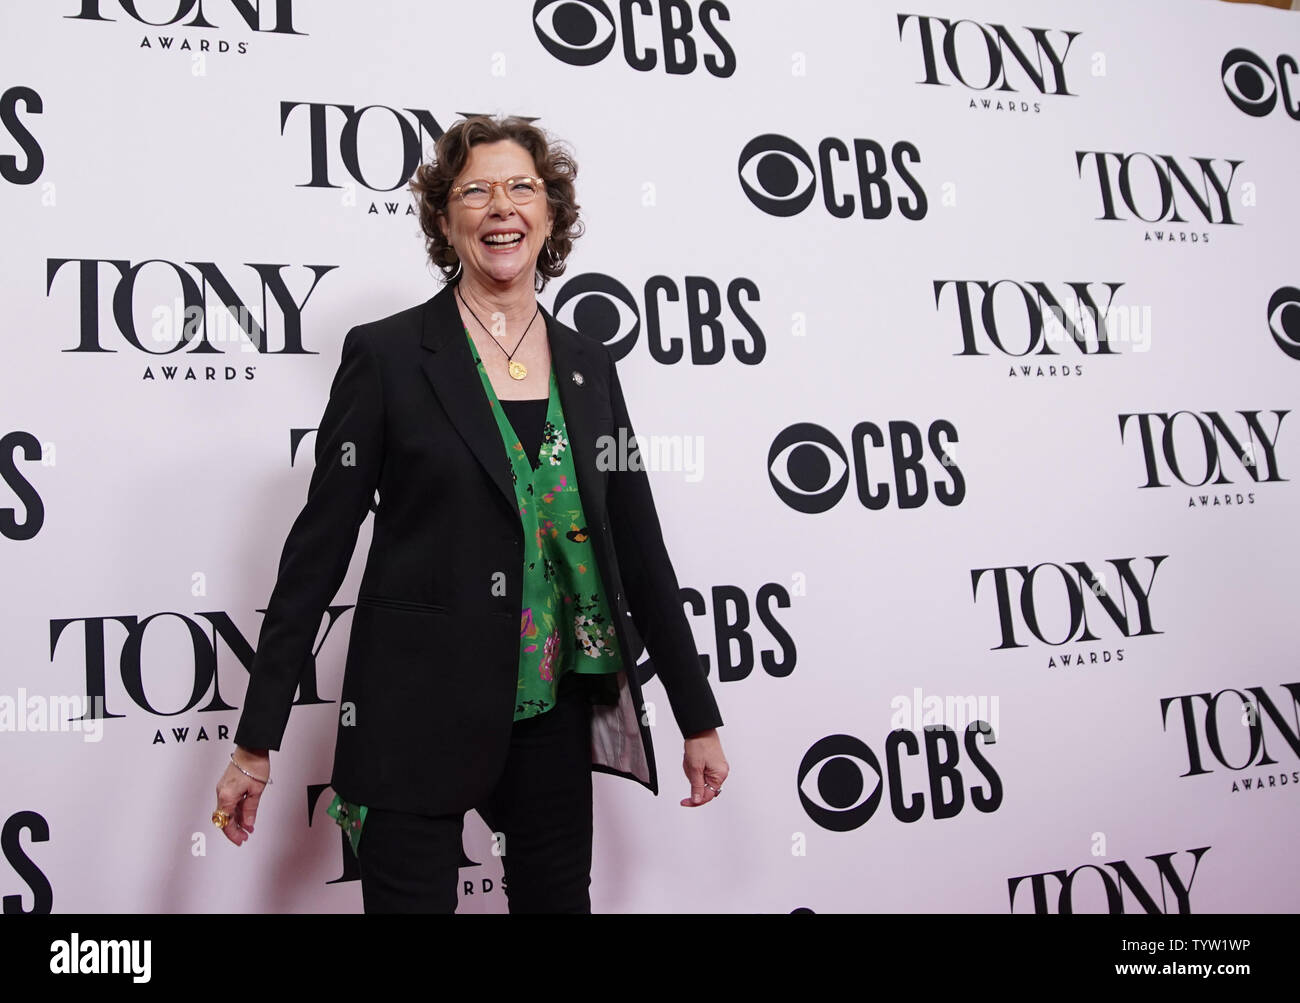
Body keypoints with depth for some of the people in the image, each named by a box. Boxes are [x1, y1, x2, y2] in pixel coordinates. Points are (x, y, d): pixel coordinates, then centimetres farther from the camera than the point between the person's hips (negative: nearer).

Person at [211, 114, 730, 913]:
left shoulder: (590, 366, 7)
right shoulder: (387, 354, -4)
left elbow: (639, 547, 8)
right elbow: (319, 546, -5)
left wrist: (699, 719, 9)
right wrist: (257, 740, -5)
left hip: (557, 713, 4)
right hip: (420, 716, -3)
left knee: (558, 896, 13)